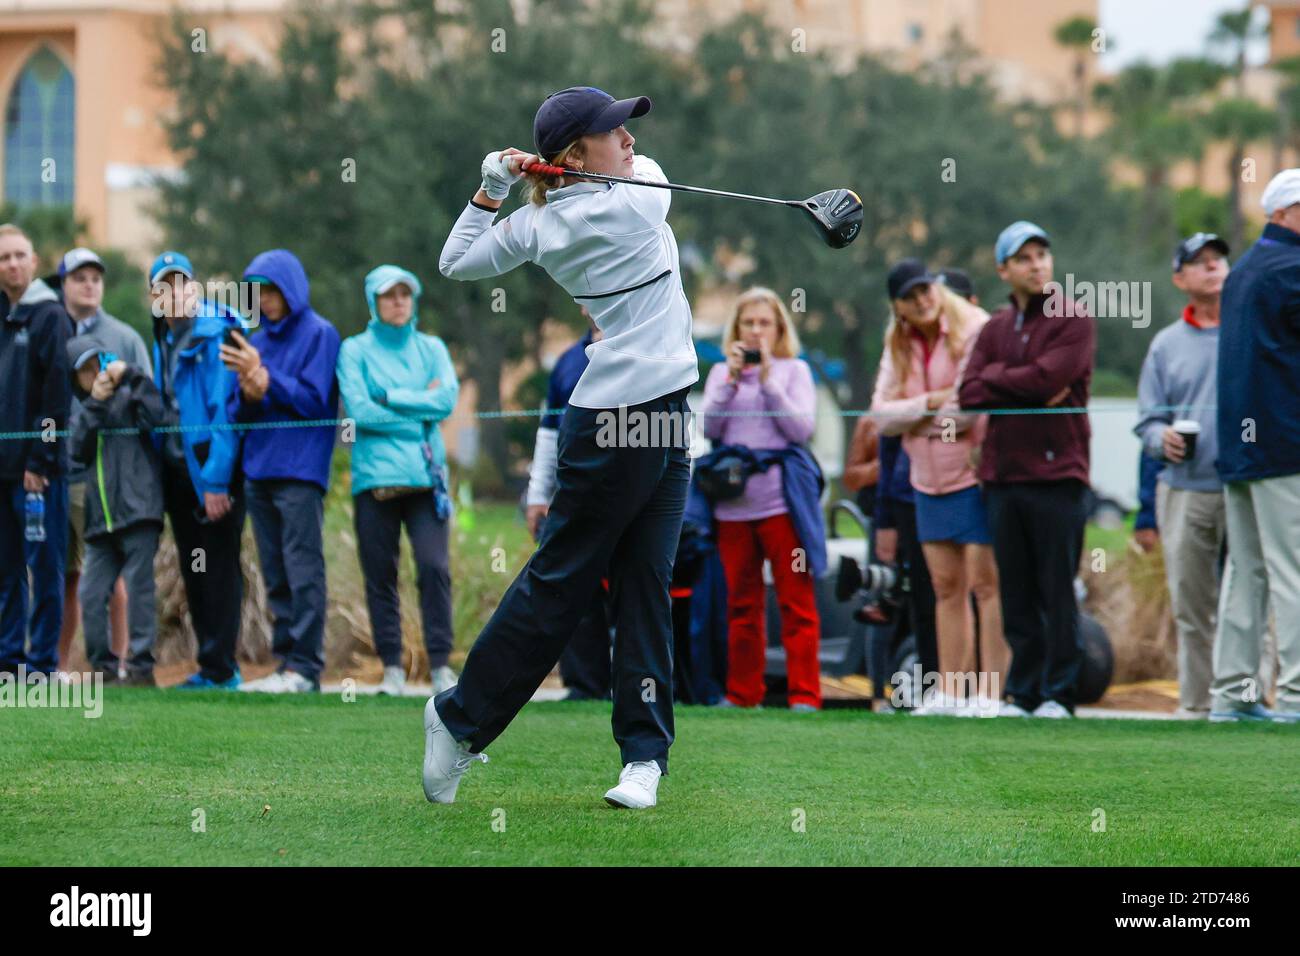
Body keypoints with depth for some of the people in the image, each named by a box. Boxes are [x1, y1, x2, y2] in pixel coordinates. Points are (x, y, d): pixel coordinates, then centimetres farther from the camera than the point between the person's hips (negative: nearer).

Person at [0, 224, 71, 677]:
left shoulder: (50, 317, -5)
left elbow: (57, 394, -11)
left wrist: (40, 460, -14)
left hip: (39, 469, -7)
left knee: (44, 565, -3)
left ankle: (42, 660, -1)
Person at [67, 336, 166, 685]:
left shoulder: (128, 398, 5)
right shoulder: (85, 414, 21)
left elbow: (156, 416, -15)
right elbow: (77, 450, 2)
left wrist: (131, 375, -13)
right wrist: (94, 404, -5)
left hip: (139, 509, -6)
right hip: (101, 520, 6)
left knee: (138, 585, -8)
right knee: (91, 594, 2)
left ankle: (141, 665, -5)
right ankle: (103, 665, 11)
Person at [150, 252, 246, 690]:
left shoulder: (217, 333, -11)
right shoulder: (163, 340, 14)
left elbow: (226, 408, -16)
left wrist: (216, 479, -20)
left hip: (212, 469, -8)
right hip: (176, 469, 8)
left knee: (218, 569, -6)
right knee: (193, 571, 10)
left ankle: (220, 668, -4)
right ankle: (212, 666, 16)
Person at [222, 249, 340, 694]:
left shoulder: (319, 334, -1)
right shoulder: (258, 340, 17)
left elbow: (313, 399, -10)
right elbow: (239, 412, 15)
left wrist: (262, 377, -14)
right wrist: (248, 393, -7)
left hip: (300, 473, -7)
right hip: (259, 470, 7)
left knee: (302, 570, -10)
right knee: (276, 576, 7)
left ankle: (305, 666, -11)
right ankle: (286, 660, 10)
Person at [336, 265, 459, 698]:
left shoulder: (431, 348, 14)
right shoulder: (356, 350, 7)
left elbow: (447, 398, -3)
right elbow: (359, 410, -7)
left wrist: (389, 396, -6)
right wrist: (419, 408, -3)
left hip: (425, 476, 1)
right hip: (374, 478, -1)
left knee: (434, 567, -12)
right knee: (380, 576, 0)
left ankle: (440, 664, -7)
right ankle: (392, 668, 8)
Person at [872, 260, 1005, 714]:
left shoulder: (975, 332, -10)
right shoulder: (898, 347, 11)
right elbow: (882, 412, 4)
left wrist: (913, 418, -6)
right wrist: (932, 403, -12)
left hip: (975, 472, -7)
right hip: (929, 479, 7)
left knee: (985, 582, -8)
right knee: (947, 586, 10)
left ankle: (991, 691, -9)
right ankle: (950, 691, 14)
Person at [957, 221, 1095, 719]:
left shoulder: (1073, 320, -1)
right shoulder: (995, 328, 15)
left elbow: (1046, 377, -15)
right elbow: (970, 393, 3)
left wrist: (996, 376, -1)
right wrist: (1031, 390, -9)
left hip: (1056, 473, -5)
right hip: (1003, 473, 5)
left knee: (1057, 592, -3)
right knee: (1016, 594, 7)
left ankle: (1058, 694, 0)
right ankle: (1022, 692, 12)